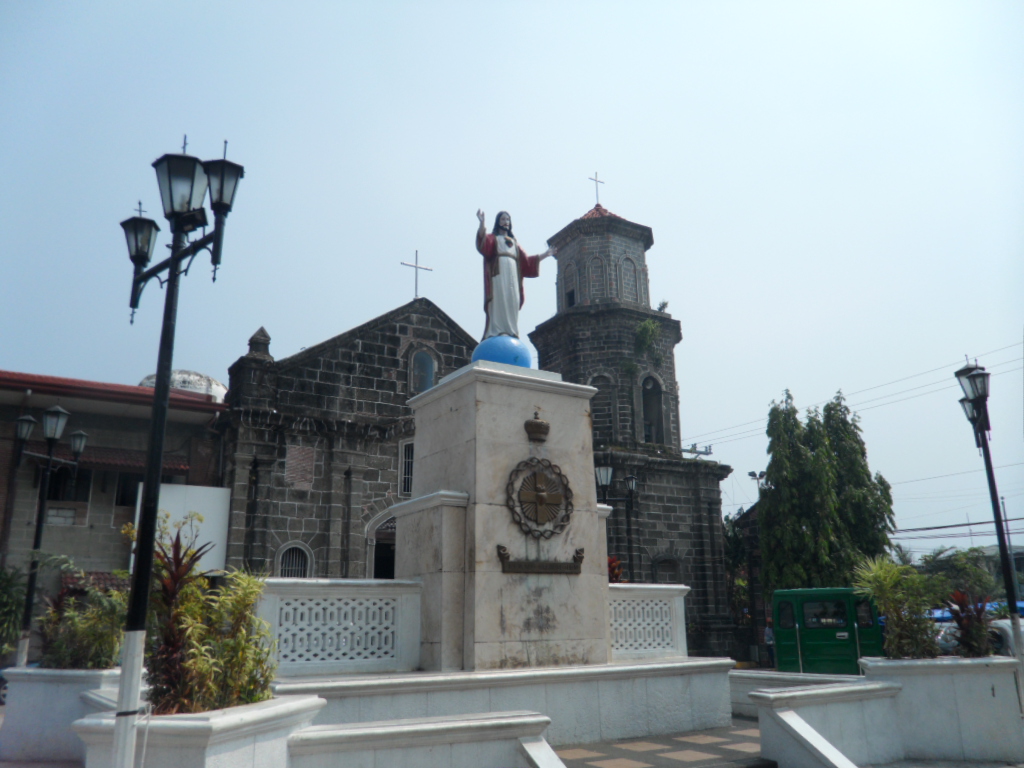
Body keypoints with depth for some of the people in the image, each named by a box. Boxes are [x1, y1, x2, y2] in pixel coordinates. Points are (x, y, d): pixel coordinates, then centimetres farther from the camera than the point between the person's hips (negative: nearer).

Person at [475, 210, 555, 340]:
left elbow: (526, 261, 26)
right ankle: (495, 332, -24)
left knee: (512, 304, -6)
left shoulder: (514, 243, 31)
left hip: (512, 277, 5)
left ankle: (510, 333, -9)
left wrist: (545, 255, 26)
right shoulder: (492, 238, 16)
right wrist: (482, 222, -23)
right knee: (498, 302, -16)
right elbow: (483, 243, -9)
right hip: (498, 275, -5)